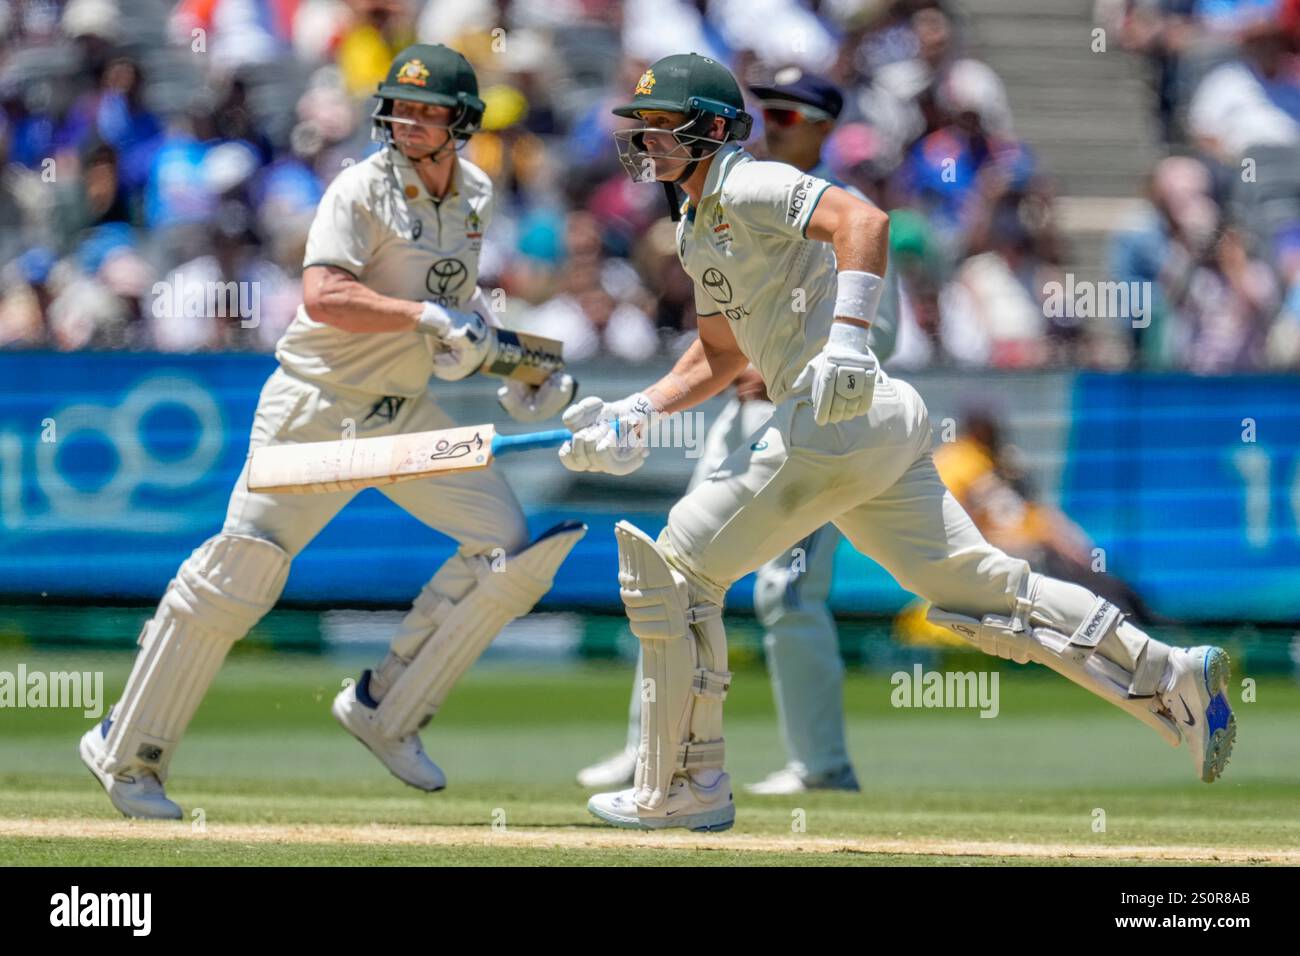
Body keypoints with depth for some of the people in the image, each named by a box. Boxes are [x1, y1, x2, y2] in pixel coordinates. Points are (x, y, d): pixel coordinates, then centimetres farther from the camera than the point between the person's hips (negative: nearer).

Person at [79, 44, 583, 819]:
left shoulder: (475, 195, 7)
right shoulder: (363, 190, -15)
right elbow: (323, 296, -28)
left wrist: (511, 372, 11)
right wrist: (428, 315, -34)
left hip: (408, 413, 7)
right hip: (318, 407, -7)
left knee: (510, 549, -4)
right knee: (237, 576, -10)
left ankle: (386, 710, 8)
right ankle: (127, 751, 2)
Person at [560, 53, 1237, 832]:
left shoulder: (747, 188, -8)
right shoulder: (699, 228, 23)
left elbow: (862, 219, -25)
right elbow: (721, 355, 33)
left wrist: (845, 340, -36)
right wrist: (636, 415, 19)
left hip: (837, 417, -10)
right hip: (885, 423, 10)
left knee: (673, 568, -2)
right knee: (976, 589, 6)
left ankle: (685, 787, 3)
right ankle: (1172, 676, 2)